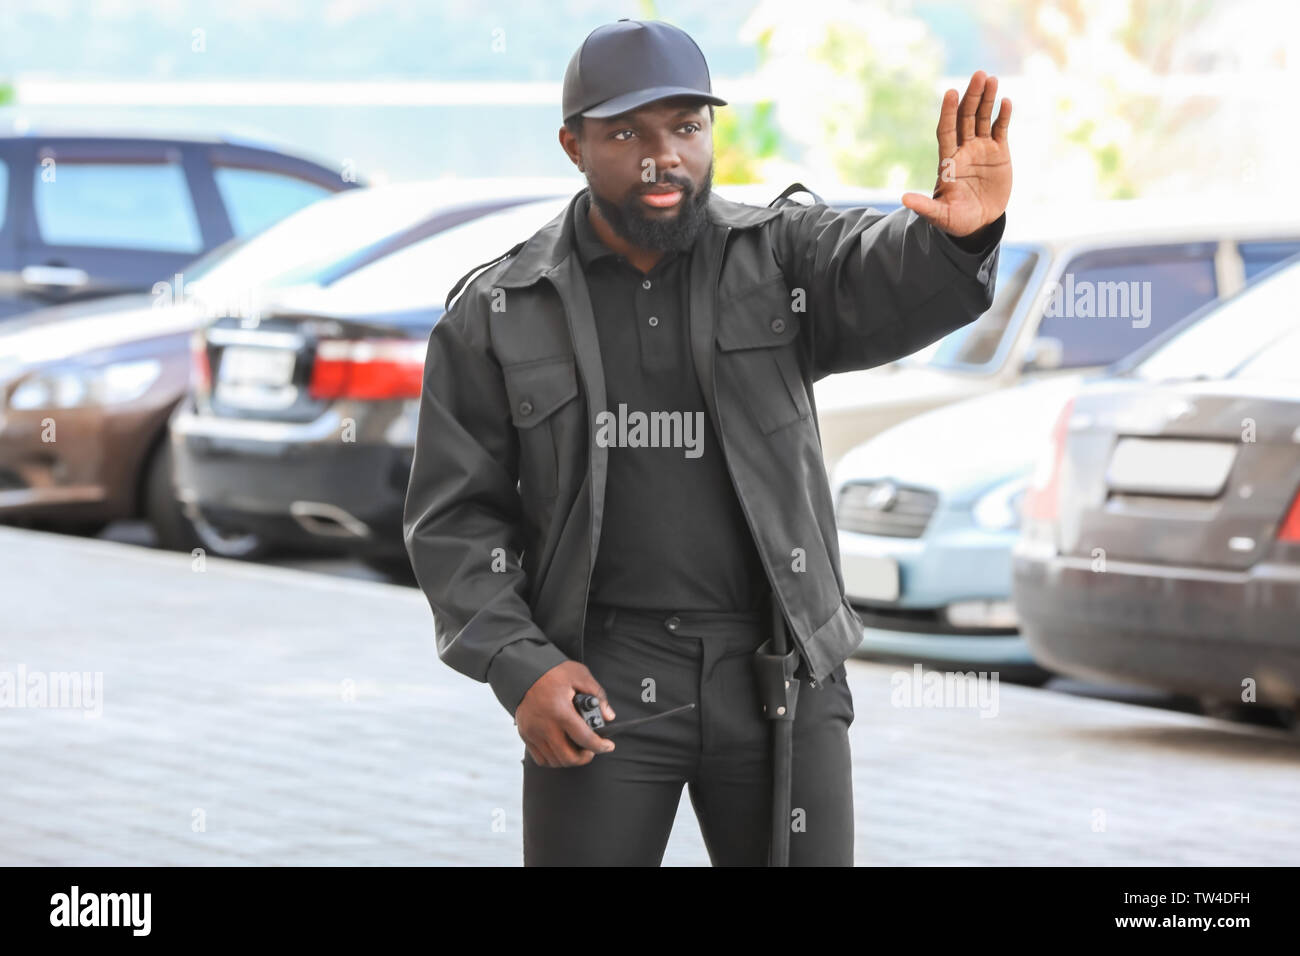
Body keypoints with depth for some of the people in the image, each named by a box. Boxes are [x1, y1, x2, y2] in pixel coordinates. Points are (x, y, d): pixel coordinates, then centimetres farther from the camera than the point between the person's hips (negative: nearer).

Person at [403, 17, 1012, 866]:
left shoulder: (782, 256, 0)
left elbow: (886, 282, -22)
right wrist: (519, 669, -12)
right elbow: (455, 517, 1)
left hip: (778, 674, 1)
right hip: (600, 683, -1)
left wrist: (959, 234, -45)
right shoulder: (496, 315, 0)